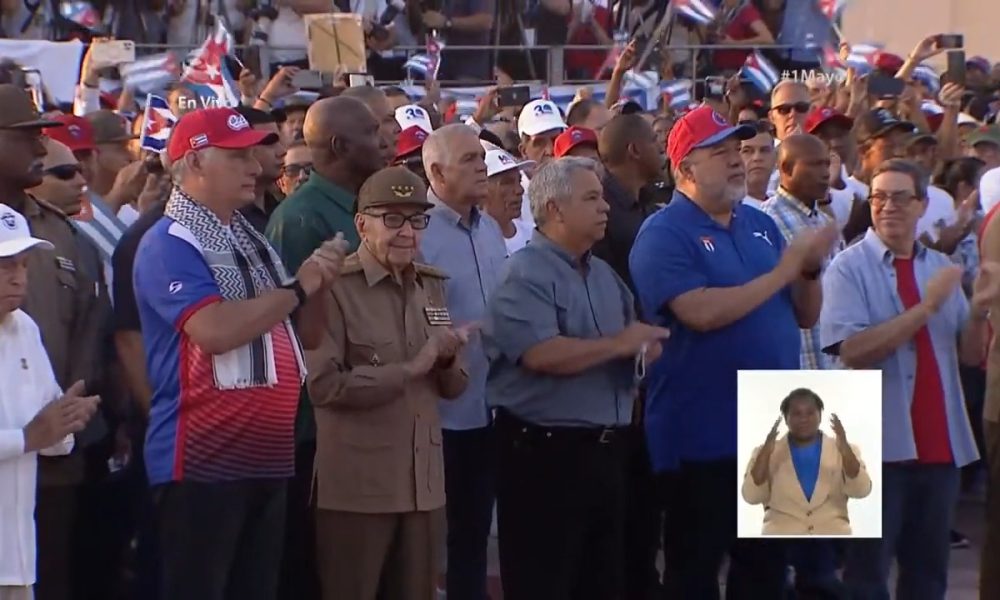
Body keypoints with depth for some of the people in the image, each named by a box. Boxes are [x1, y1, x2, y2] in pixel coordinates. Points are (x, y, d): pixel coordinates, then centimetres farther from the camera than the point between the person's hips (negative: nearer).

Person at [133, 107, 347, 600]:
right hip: (203, 460, -8)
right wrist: (297, 287, -13)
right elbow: (214, 331, -25)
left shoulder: (251, 239, 17)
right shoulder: (169, 244, -11)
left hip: (266, 456, 9)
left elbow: (300, 333, 22)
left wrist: (319, 285, 1)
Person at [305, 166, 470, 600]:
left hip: (423, 483, 6)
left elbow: (453, 387, 15)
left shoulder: (431, 286, 13)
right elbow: (321, 383, -18)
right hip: (355, 485, -6)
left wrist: (448, 359, -7)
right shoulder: (335, 288, -9)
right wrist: (409, 370, -17)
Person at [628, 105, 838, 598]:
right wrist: (782, 271, -18)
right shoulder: (663, 235, -11)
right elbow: (702, 313, -25)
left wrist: (811, 268, -7)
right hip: (701, 437, -7)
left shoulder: (761, 225, 11)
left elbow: (805, 316, 13)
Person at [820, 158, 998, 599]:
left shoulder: (940, 268, 12)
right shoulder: (849, 268, -6)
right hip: (879, 445, -5)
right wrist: (926, 307, -21)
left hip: (940, 444, 6)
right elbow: (852, 351, -19)